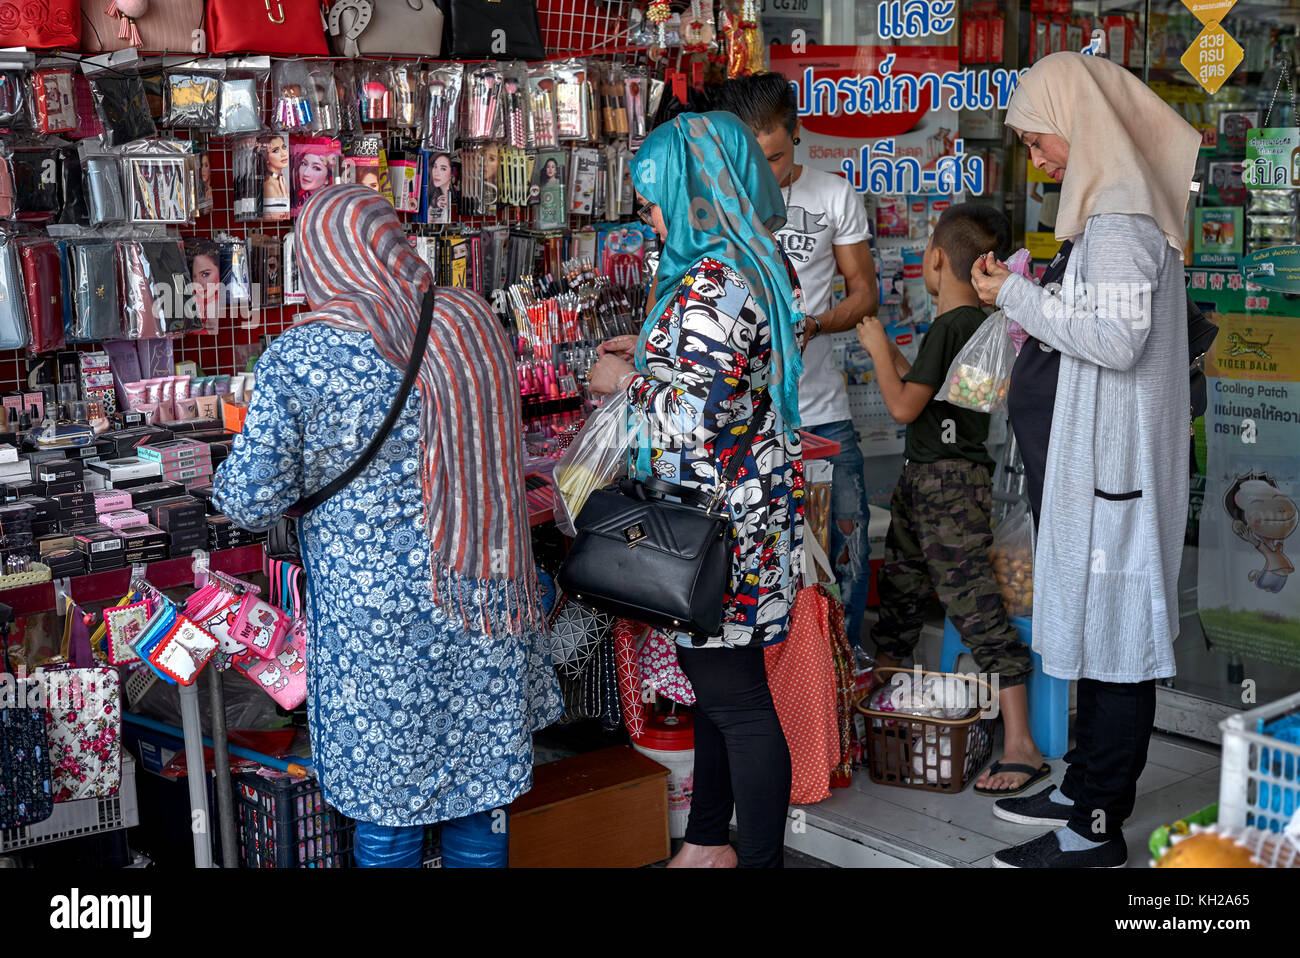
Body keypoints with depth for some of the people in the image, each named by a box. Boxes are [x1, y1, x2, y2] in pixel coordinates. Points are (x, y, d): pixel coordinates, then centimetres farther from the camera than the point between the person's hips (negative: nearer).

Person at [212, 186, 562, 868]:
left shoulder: (295, 359, -13)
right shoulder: (469, 322, -1)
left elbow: (254, 503, -12)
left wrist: (230, 470, 9)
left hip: (373, 618, -4)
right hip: (479, 603, 4)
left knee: (385, 811, 12)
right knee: (477, 787, 18)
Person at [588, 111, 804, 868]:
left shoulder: (713, 287, -23)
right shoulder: (759, 260, 9)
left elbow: (692, 418, -27)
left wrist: (627, 379, -10)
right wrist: (655, 350, 14)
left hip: (717, 522, -11)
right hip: (751, 502, 11)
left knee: (734, 698, 2)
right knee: (716, 679, 21)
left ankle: (760, 857, 15)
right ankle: (709, 841, 36)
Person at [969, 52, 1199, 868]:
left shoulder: (1120, 215, -17)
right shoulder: (1115, 203, 14)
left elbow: (1118, 340, -24)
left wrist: (1019, 297, -15)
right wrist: (1028, 297, 11)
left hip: (1111, 459, -10)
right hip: (1096, 456, 10)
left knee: (1111, 623, -4)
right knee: (1099, 619, 16)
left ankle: (1096, 828, 5)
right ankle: (1090, 786, 28)